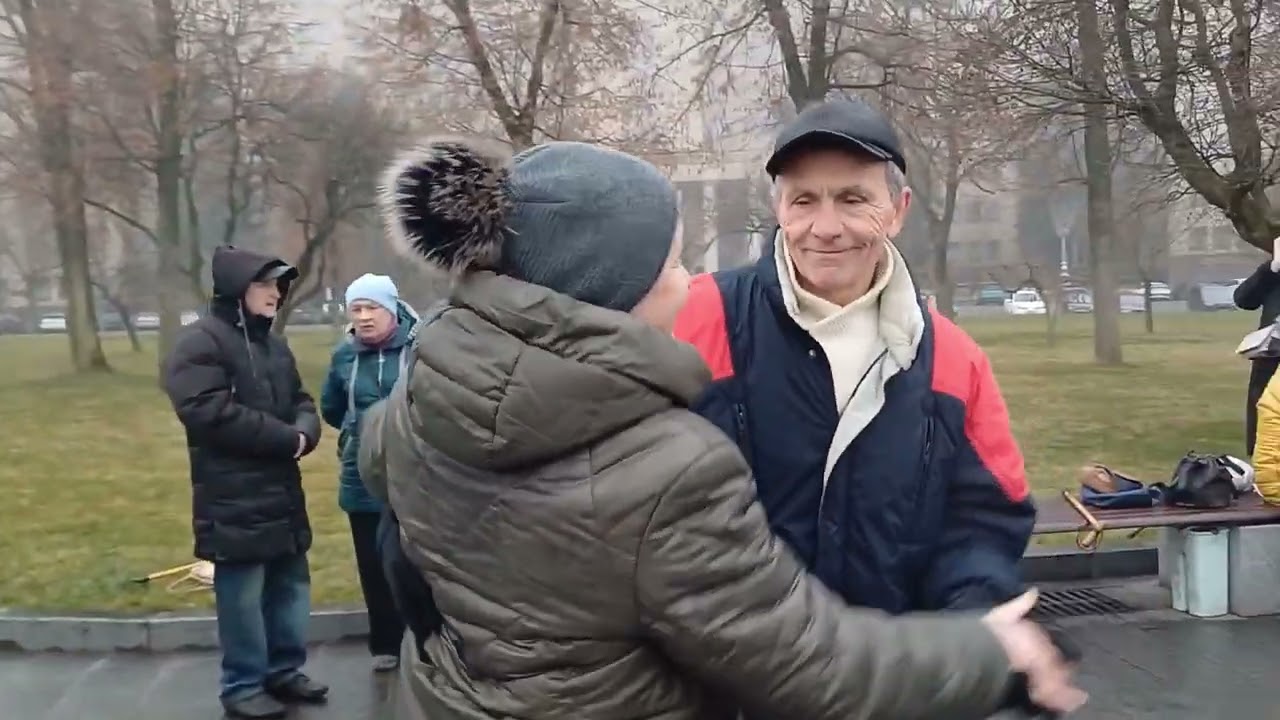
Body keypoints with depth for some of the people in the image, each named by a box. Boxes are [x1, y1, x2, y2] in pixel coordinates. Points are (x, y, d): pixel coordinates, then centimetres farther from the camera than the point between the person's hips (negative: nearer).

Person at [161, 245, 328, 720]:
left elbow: (300, 401, 18)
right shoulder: (200, 342, -11)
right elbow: (212, 412, -22)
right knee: (243, 595, 1)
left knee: (290, 585, 15)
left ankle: (284, 671, 30)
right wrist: (287, 438, -16)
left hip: (282, 491, 8)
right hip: (234, 498, -8)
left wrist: (305, 431, -8)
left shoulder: (272, 343, 15)